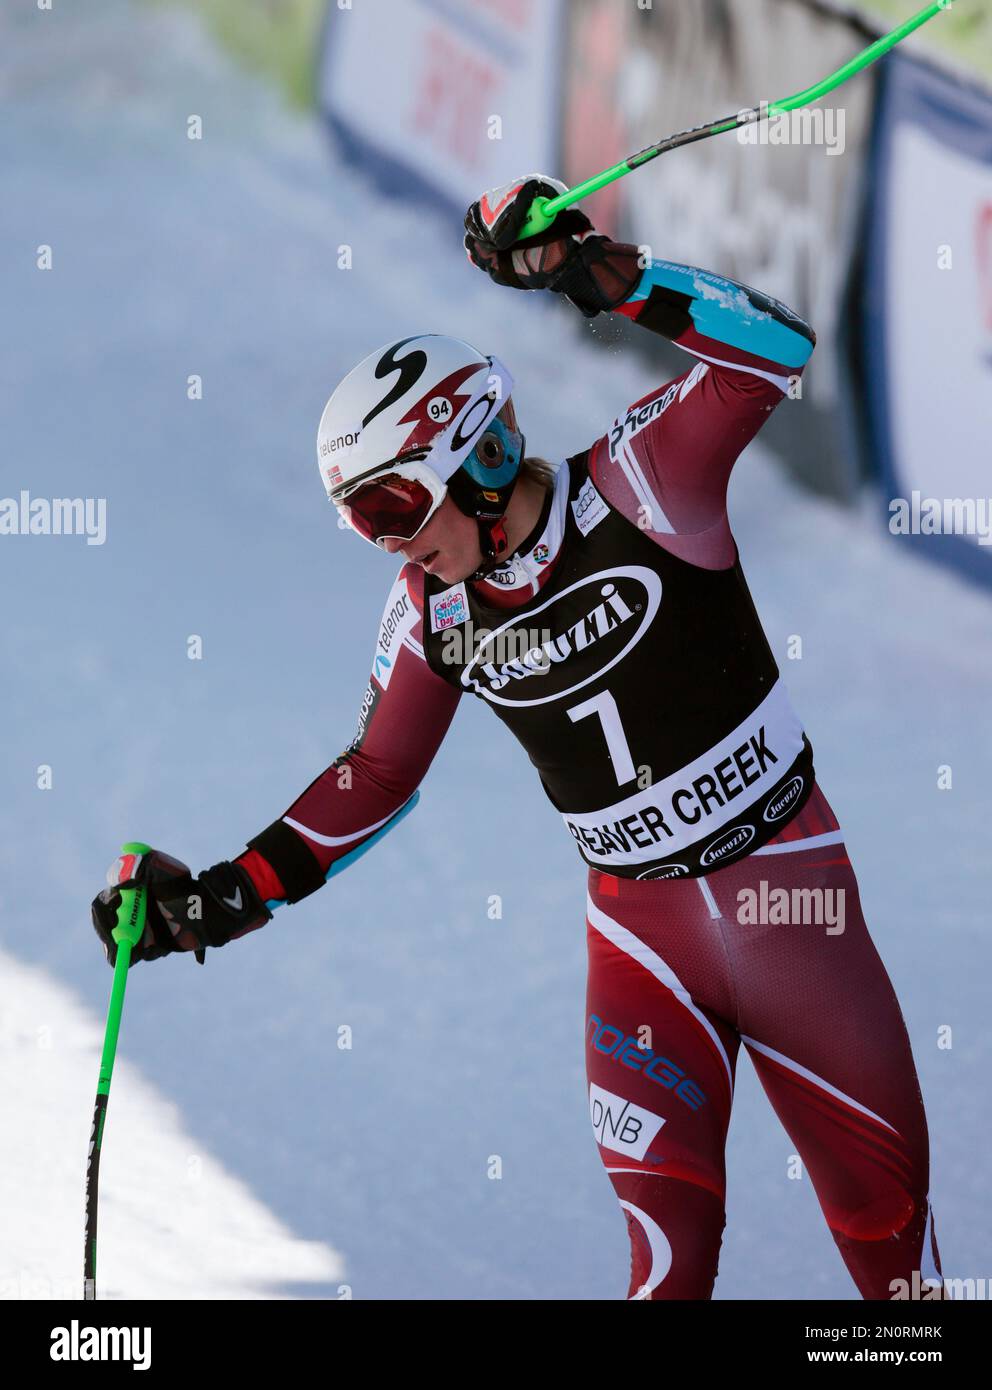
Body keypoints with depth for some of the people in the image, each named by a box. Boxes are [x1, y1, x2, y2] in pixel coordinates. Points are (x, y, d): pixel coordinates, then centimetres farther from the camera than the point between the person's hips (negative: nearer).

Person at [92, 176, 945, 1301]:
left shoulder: (633, 483, -14)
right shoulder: (431, 606, 0)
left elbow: (776, 344, -24)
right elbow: (376, 774, 10)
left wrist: (597, 272, -32)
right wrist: (222, 899, 2)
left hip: (786, 877, -3)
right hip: (638, 915, 3)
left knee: (882, 1189, 6)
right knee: (664, 1215, -9)